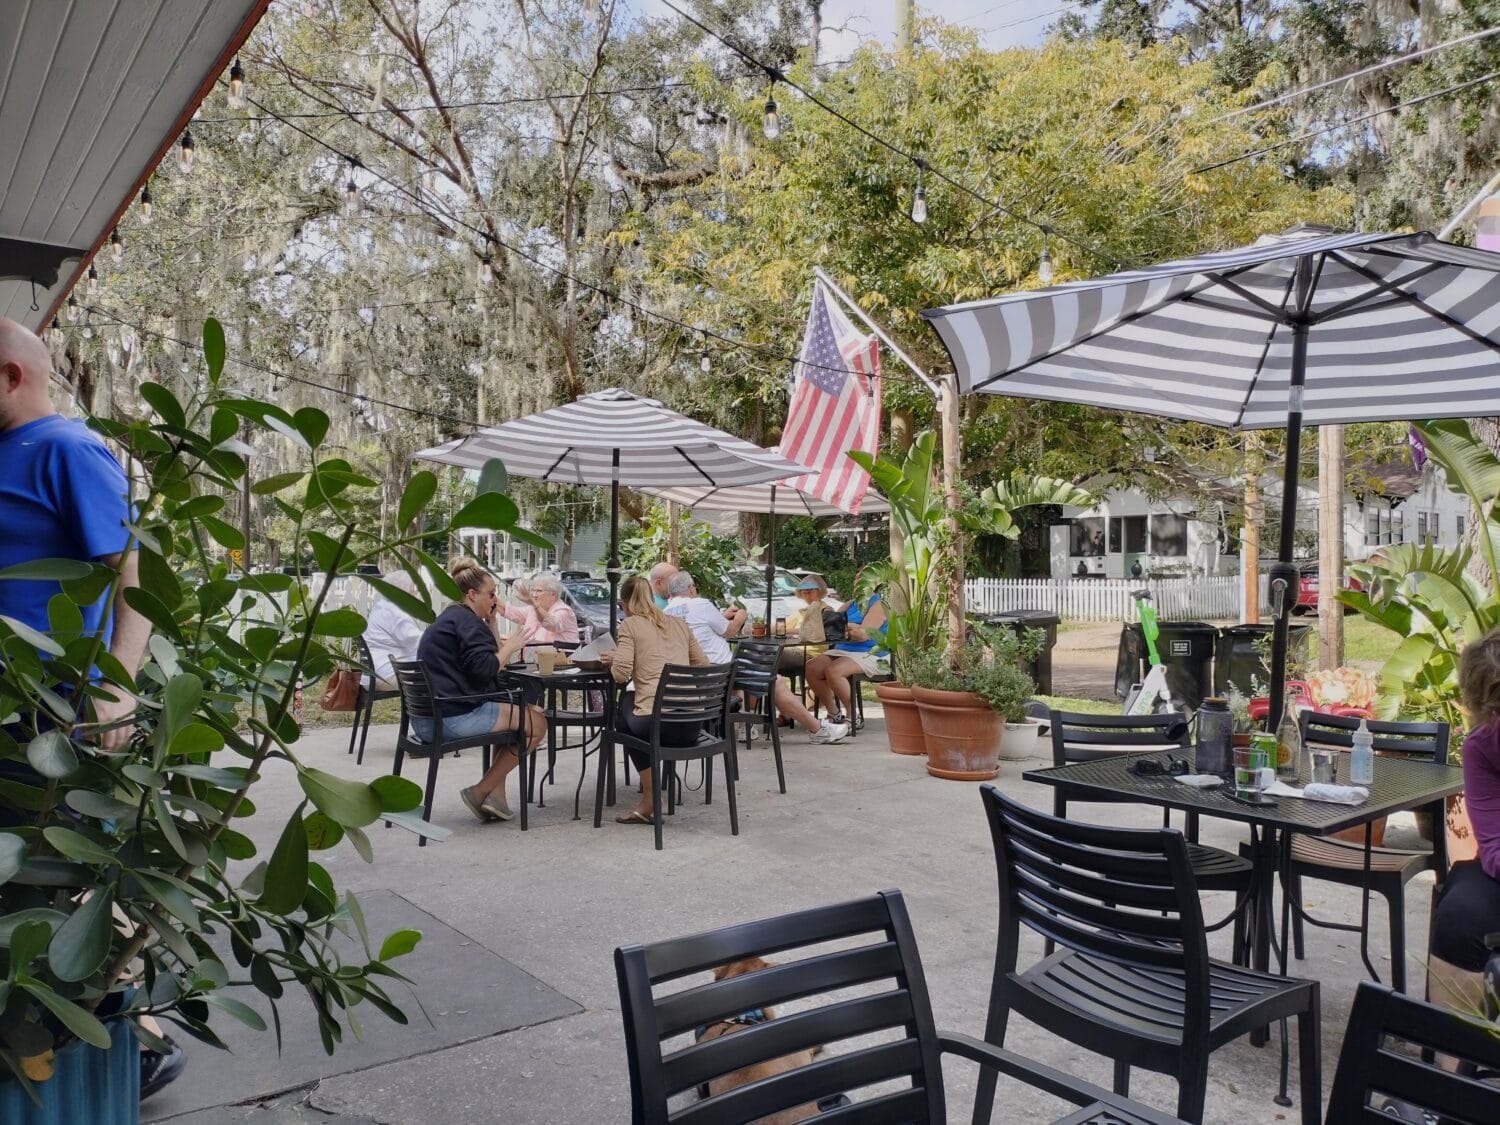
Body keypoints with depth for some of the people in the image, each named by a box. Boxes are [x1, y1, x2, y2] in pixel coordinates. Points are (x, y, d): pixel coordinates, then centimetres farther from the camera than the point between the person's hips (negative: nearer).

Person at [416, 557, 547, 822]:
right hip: (453, 718, -11)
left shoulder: (450, 618, 22)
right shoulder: (466, 621, -11)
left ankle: (495, 794, 13)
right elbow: (485, 669, -22)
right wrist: (511, 646, -7)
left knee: (525, 710, 25)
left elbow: (492, 660, 20)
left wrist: (492, 623, 13)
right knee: (537, 723, -2)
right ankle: (482, 791, 1)